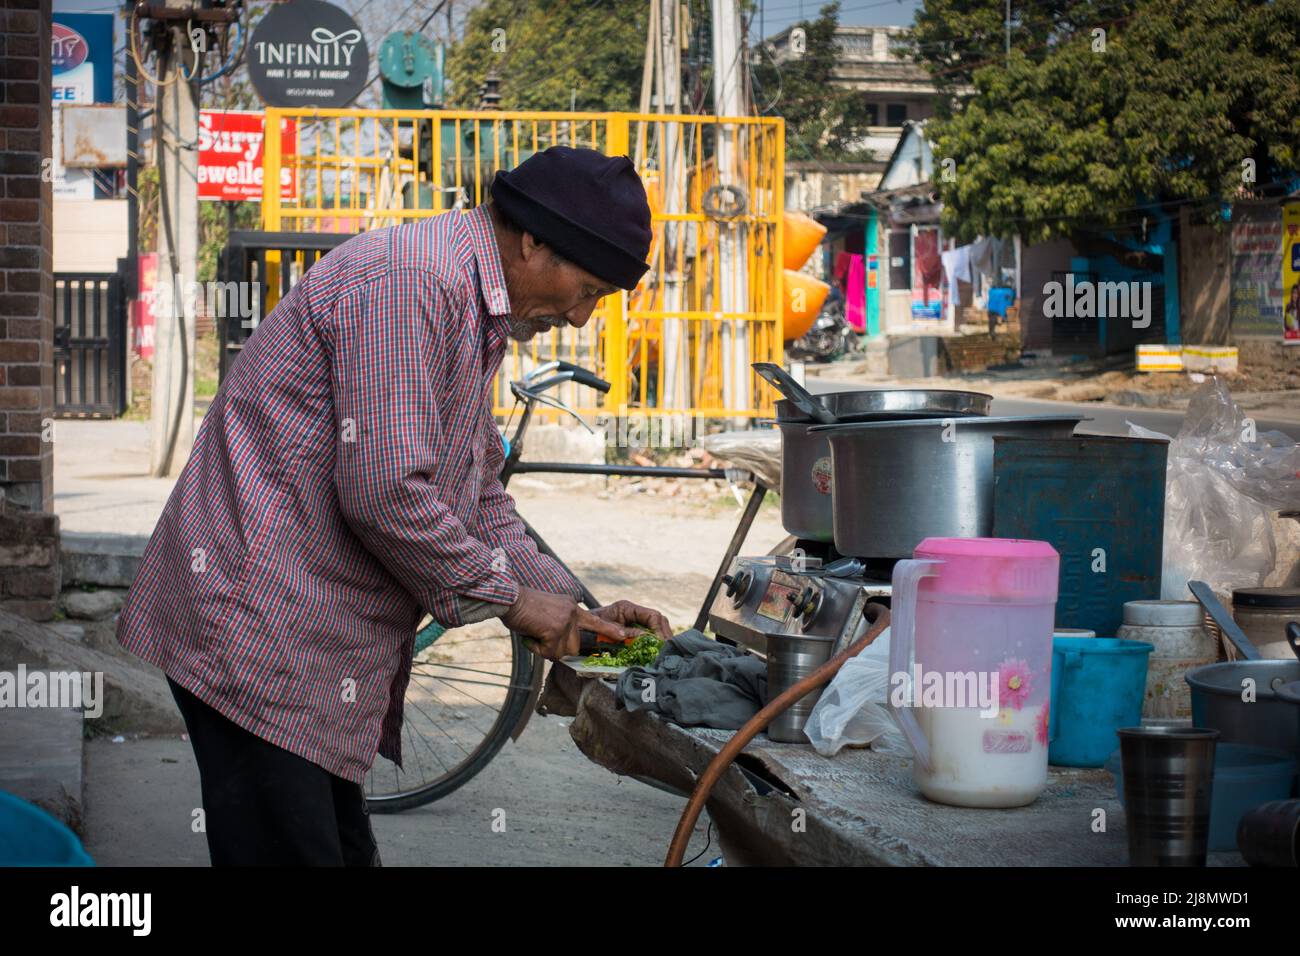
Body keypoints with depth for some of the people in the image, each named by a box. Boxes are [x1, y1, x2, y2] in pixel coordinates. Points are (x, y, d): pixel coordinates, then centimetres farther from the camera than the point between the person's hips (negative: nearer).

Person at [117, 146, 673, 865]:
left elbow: (476, 496, 23)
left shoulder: (474, 314, 16)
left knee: (342, 847, 15)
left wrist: (570, 612, 14)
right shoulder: (409, 281, -18)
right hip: (256, 633, -11)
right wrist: (509, 598, -11)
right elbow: (384, 491, -24)